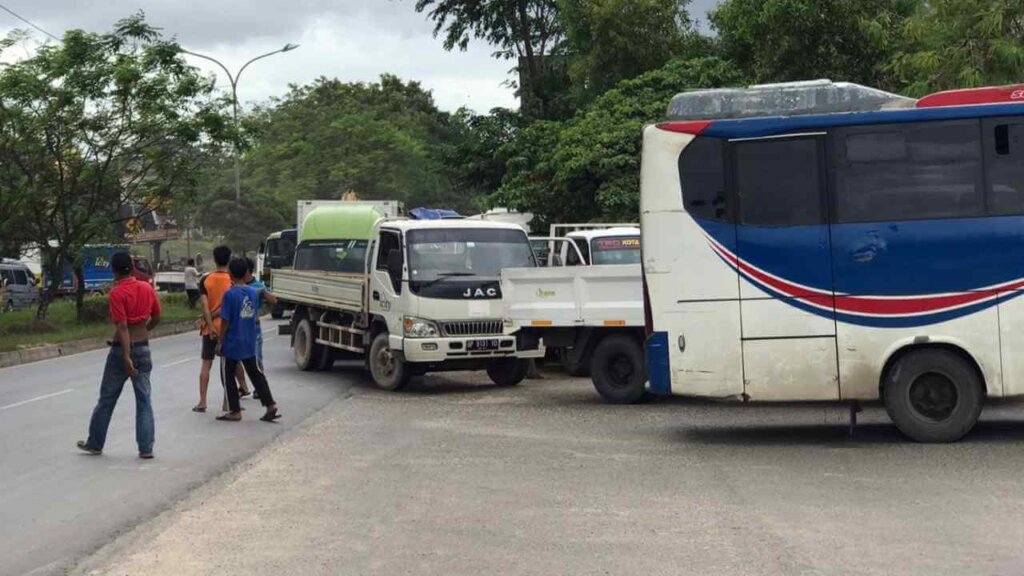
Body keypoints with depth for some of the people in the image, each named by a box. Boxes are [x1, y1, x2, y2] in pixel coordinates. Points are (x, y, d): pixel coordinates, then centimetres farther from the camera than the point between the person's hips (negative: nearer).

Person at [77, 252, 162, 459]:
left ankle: (95, 443, 23)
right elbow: (156, 319, 11)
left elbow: (123, 327, -21)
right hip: (143, 349, 4)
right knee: (144, 400, 6)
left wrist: (126, 356, -24)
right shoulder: (147, 288, 2)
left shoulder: (117, 293, -15)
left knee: (107, 399, 10)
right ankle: (146, 448, 3)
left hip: (121, 349, -4)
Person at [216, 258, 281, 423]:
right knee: (256, 374, 13)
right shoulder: (254, 292, 2)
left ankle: (234, 411, 10)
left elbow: (225, 320, -14)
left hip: (231, 344, -6)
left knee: (228, 377, 8)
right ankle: (270, 406, 7)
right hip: (249, 344, 6)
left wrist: (220, 342, -7)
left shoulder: (230, 294, -16)